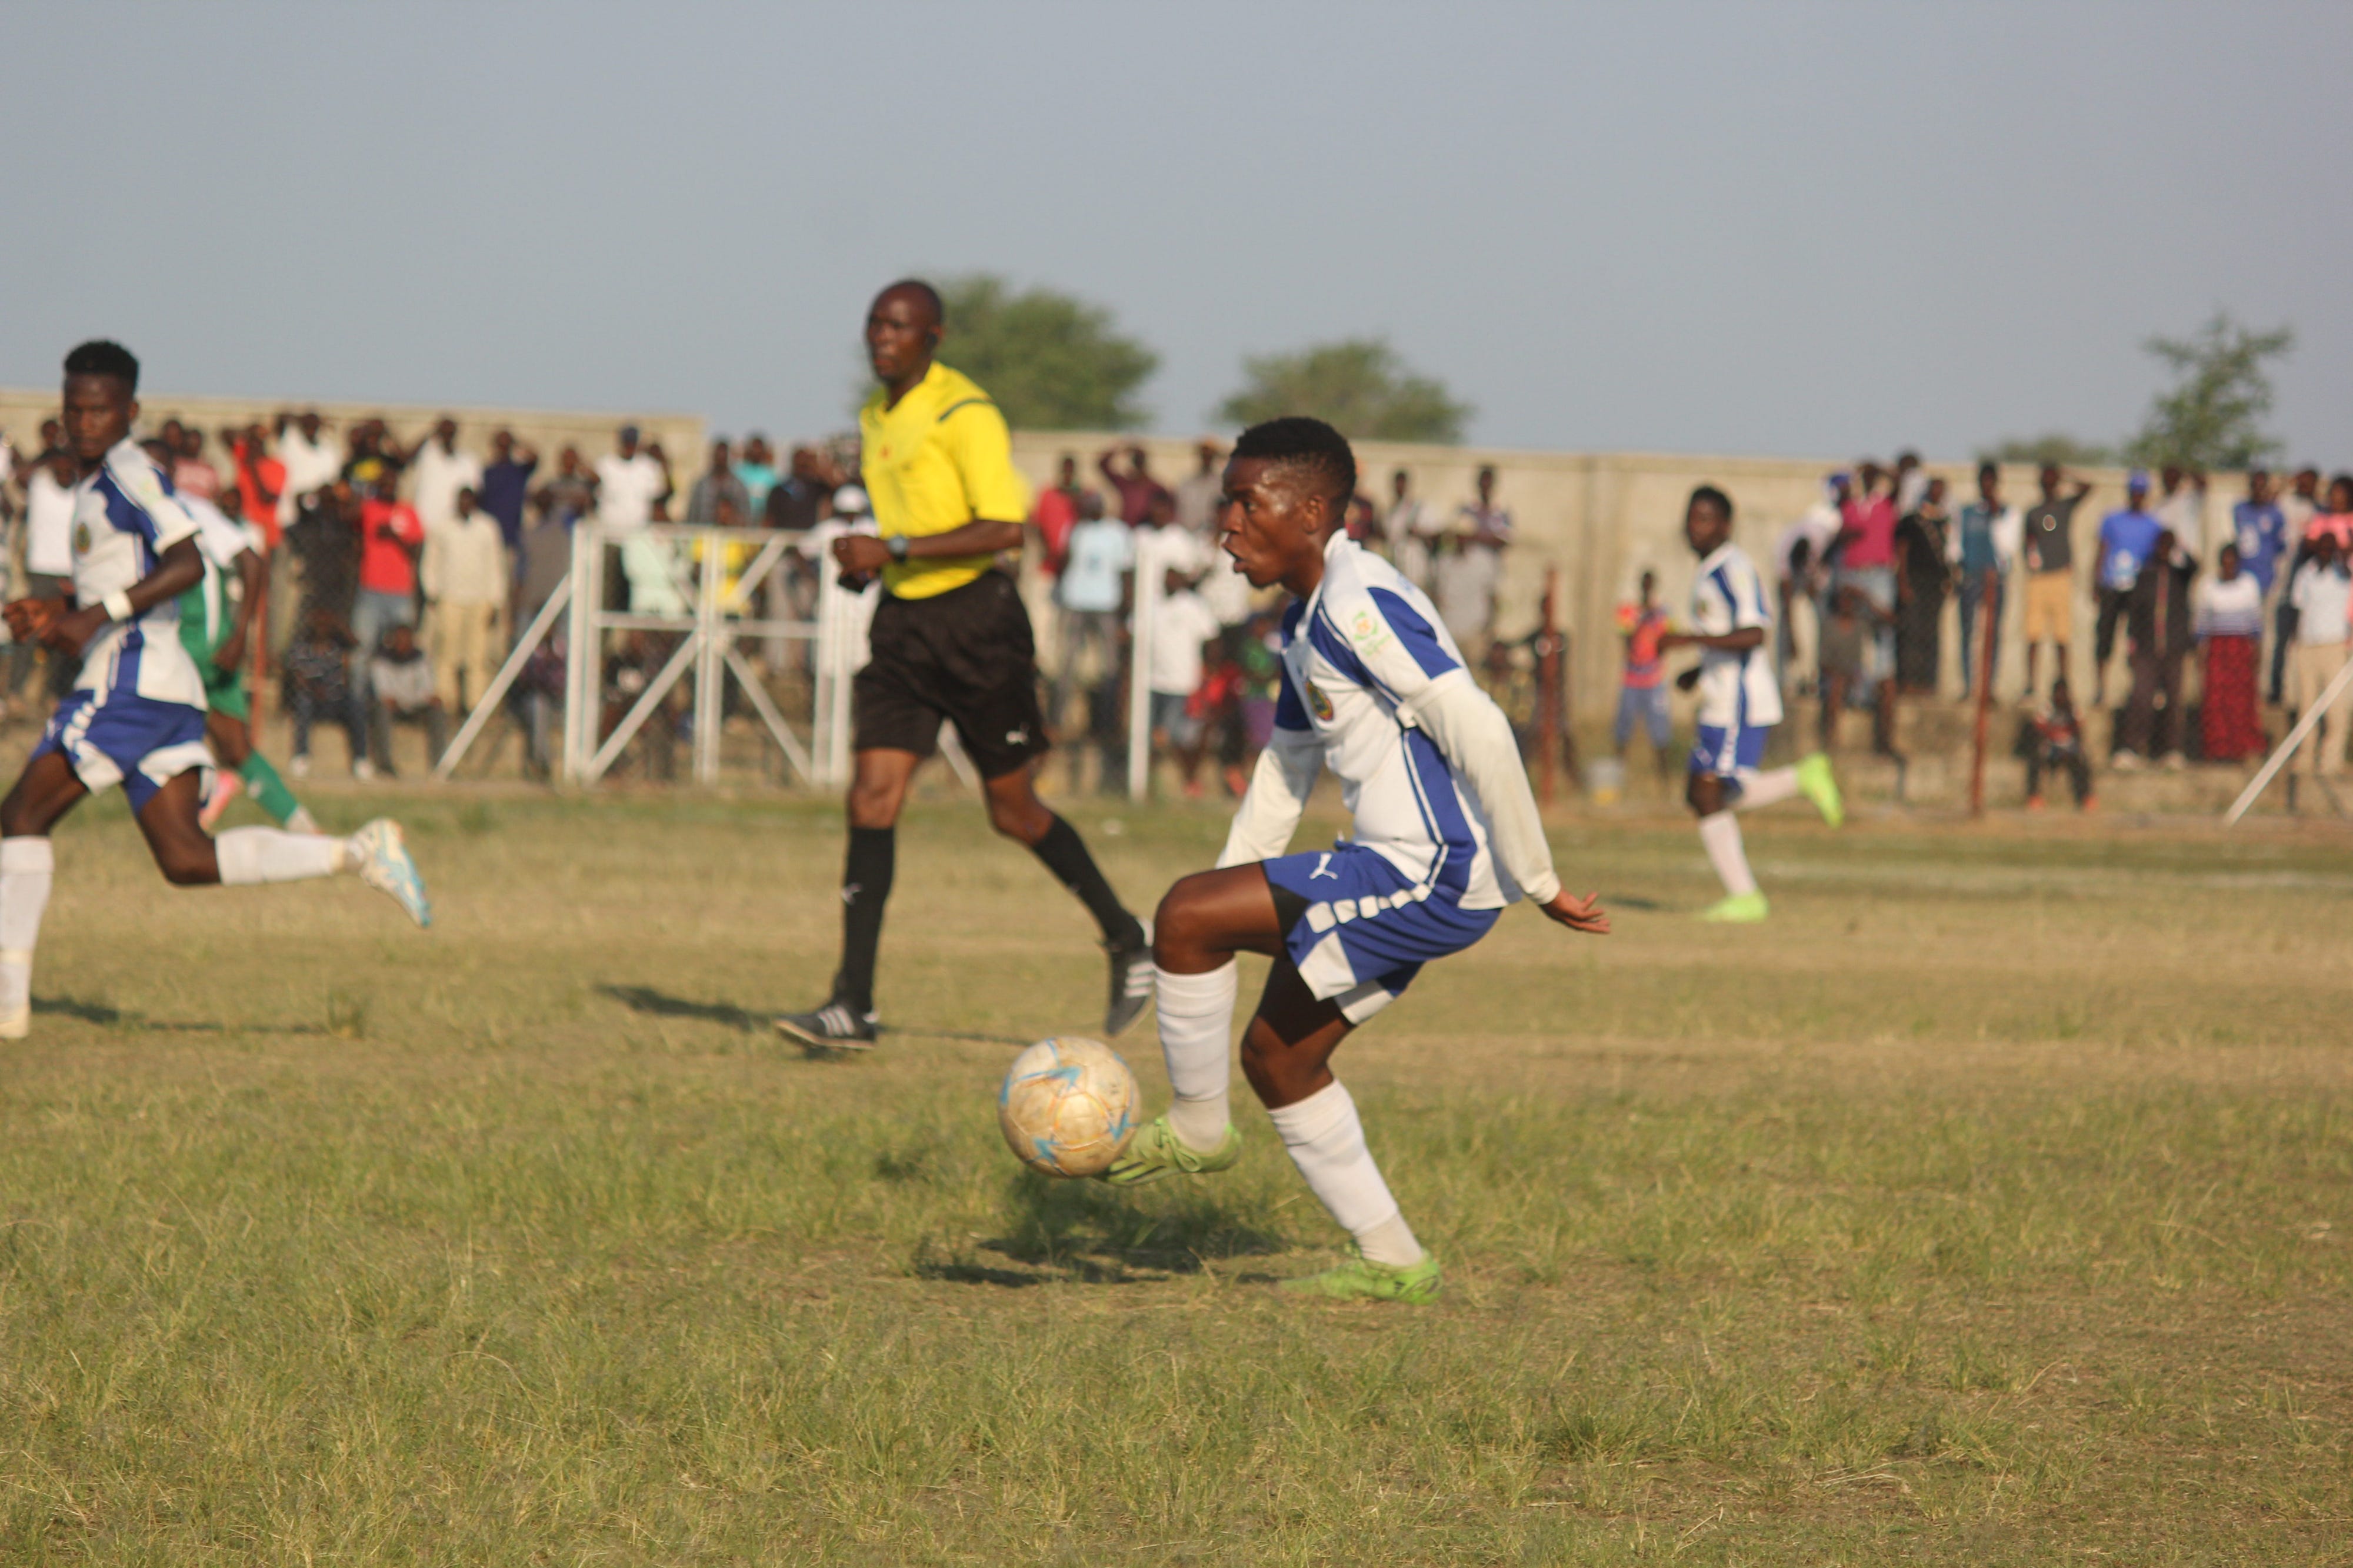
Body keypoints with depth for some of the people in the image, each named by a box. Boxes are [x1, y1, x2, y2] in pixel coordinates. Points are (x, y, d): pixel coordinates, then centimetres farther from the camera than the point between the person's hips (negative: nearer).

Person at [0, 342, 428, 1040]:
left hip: (133, 678, -10)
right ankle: (359, 853, -1)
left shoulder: (130, 472, -7)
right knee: (185, 860, 3)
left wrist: (97, 615, -23)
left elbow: (186, 564, -20)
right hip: (166, 690, 10)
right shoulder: (93, 486, 23)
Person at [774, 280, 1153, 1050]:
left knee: (1014, 811, 4)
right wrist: (864, 556, 8)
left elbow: (1005, 528, -22)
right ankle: (852, 1005, -9)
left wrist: (895, 549, -24)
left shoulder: (965, 415, -14)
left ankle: (1127, 942, 26)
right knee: (872, 798, -6)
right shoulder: (875, 417, 12)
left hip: (974, 618, -7)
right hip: (903, 621, 7)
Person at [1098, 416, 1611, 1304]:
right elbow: (1287, 765, 29)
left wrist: (1536, 882, -19)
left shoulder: (1359, 603, -17)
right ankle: (1392, 1263, 19)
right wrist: (1231, 896, 25)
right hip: (1408, 873, 11)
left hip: (1433, 872, -11)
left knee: (1183, 917, -13)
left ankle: (1198, 1130, 5)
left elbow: (1479, 732, -23)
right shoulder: (1305, 623, 16)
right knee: (1275, 1054, 16)